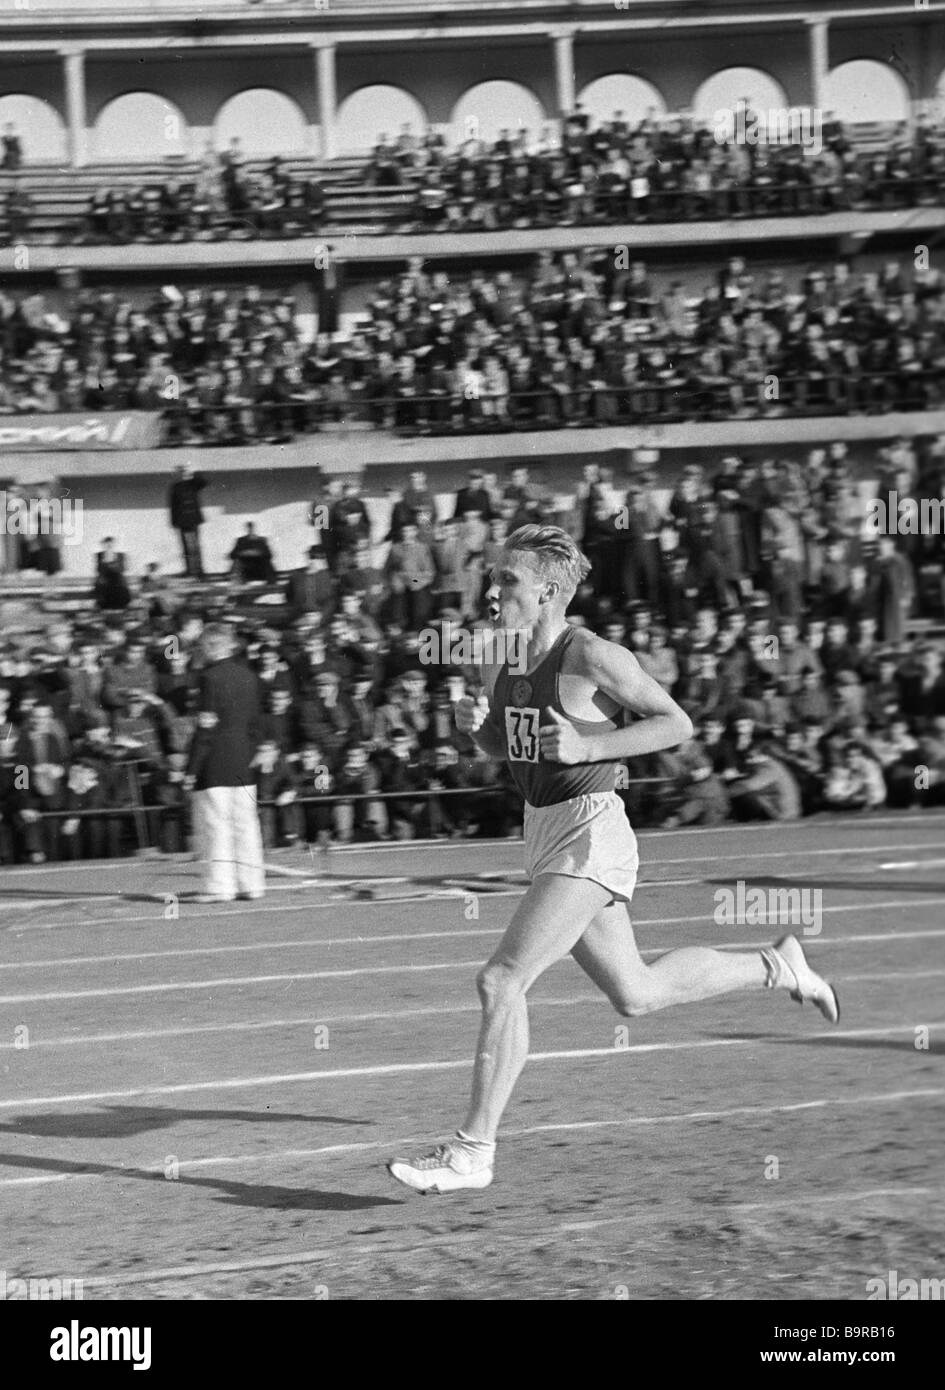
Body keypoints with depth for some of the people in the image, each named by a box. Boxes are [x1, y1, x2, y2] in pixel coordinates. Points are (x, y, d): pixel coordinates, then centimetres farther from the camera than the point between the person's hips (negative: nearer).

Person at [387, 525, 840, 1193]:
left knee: (501, 981, -15)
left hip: (591, 835, -9)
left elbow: (677, 723, -11)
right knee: (635, 993, 18)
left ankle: (473, 1150, -9)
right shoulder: (503, 661, 8)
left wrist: (586, 746, -20)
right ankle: (778, 968, 37)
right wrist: (477, 724, -1)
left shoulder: (592, 656, -15)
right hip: (544, 832, 9)